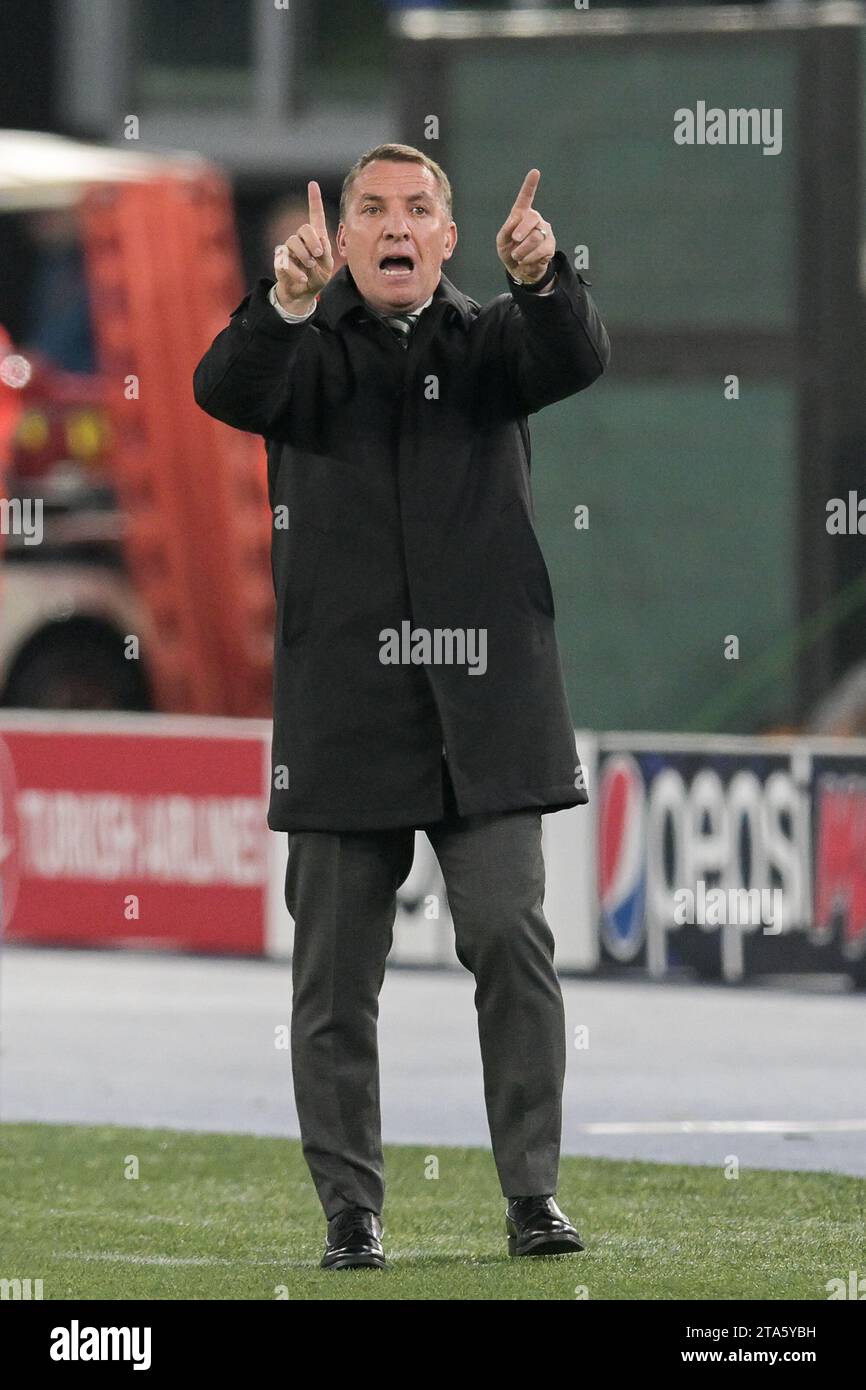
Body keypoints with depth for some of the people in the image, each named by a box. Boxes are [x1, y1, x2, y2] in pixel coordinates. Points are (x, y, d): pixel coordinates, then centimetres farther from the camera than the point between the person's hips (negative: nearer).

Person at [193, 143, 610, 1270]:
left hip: (482, 703, 0)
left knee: (511, 935, -9)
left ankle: (534, 1193, -3)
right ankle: (351, 1209, 9)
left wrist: (546, 280, -31)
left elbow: (575, 362, -10)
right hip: (343, 702, 0)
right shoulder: (308, 349, 7)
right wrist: (286, 304, -34)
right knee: (337, 969, 2)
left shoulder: (489, 341, 10)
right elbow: (228, 390, -14)